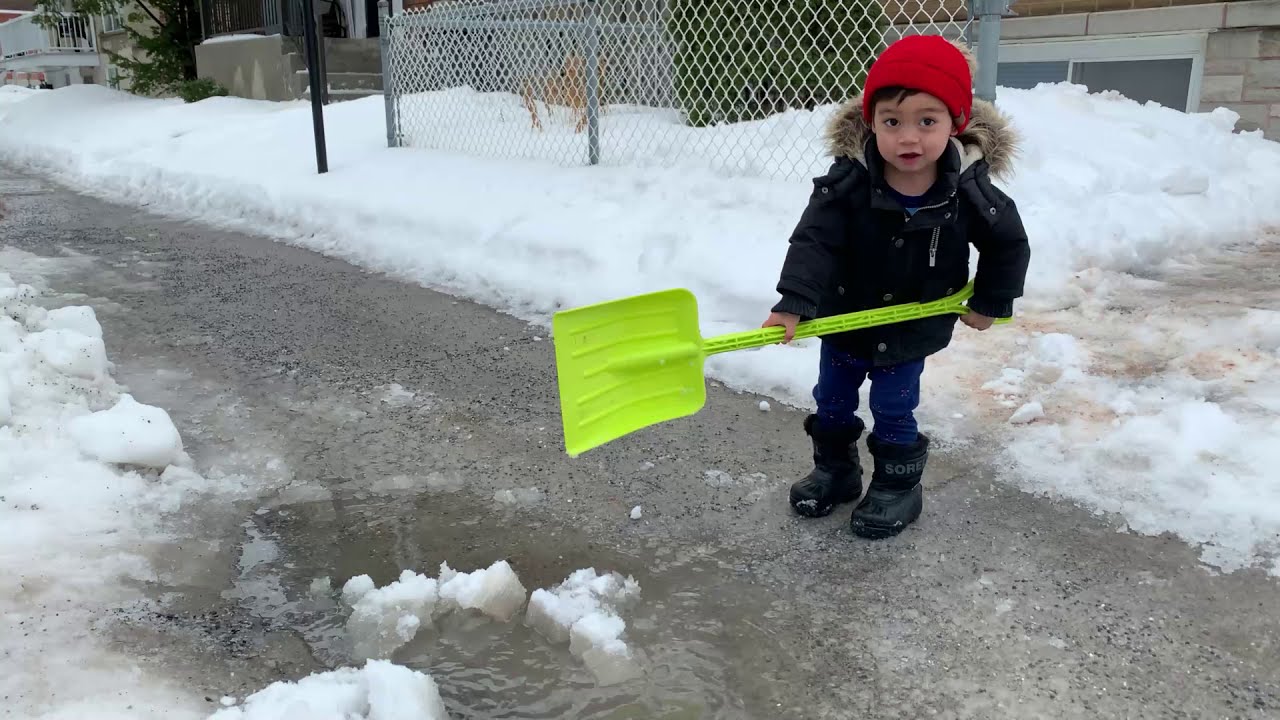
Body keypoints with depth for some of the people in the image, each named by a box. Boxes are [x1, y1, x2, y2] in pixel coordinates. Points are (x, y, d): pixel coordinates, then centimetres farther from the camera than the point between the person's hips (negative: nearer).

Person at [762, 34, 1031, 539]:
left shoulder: (967, 190, -21)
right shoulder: (847, 181, -24)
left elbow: (1010, 245, -4)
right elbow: (815, 240, -29)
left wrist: (989, 304, 2)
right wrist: (793, 304, -42)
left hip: (912, 327, -2)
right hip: (844, 317, 2)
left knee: (893, 410, 7)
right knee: (831, 400, 16)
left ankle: (898, 487, 28)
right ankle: (835, 470, 38)